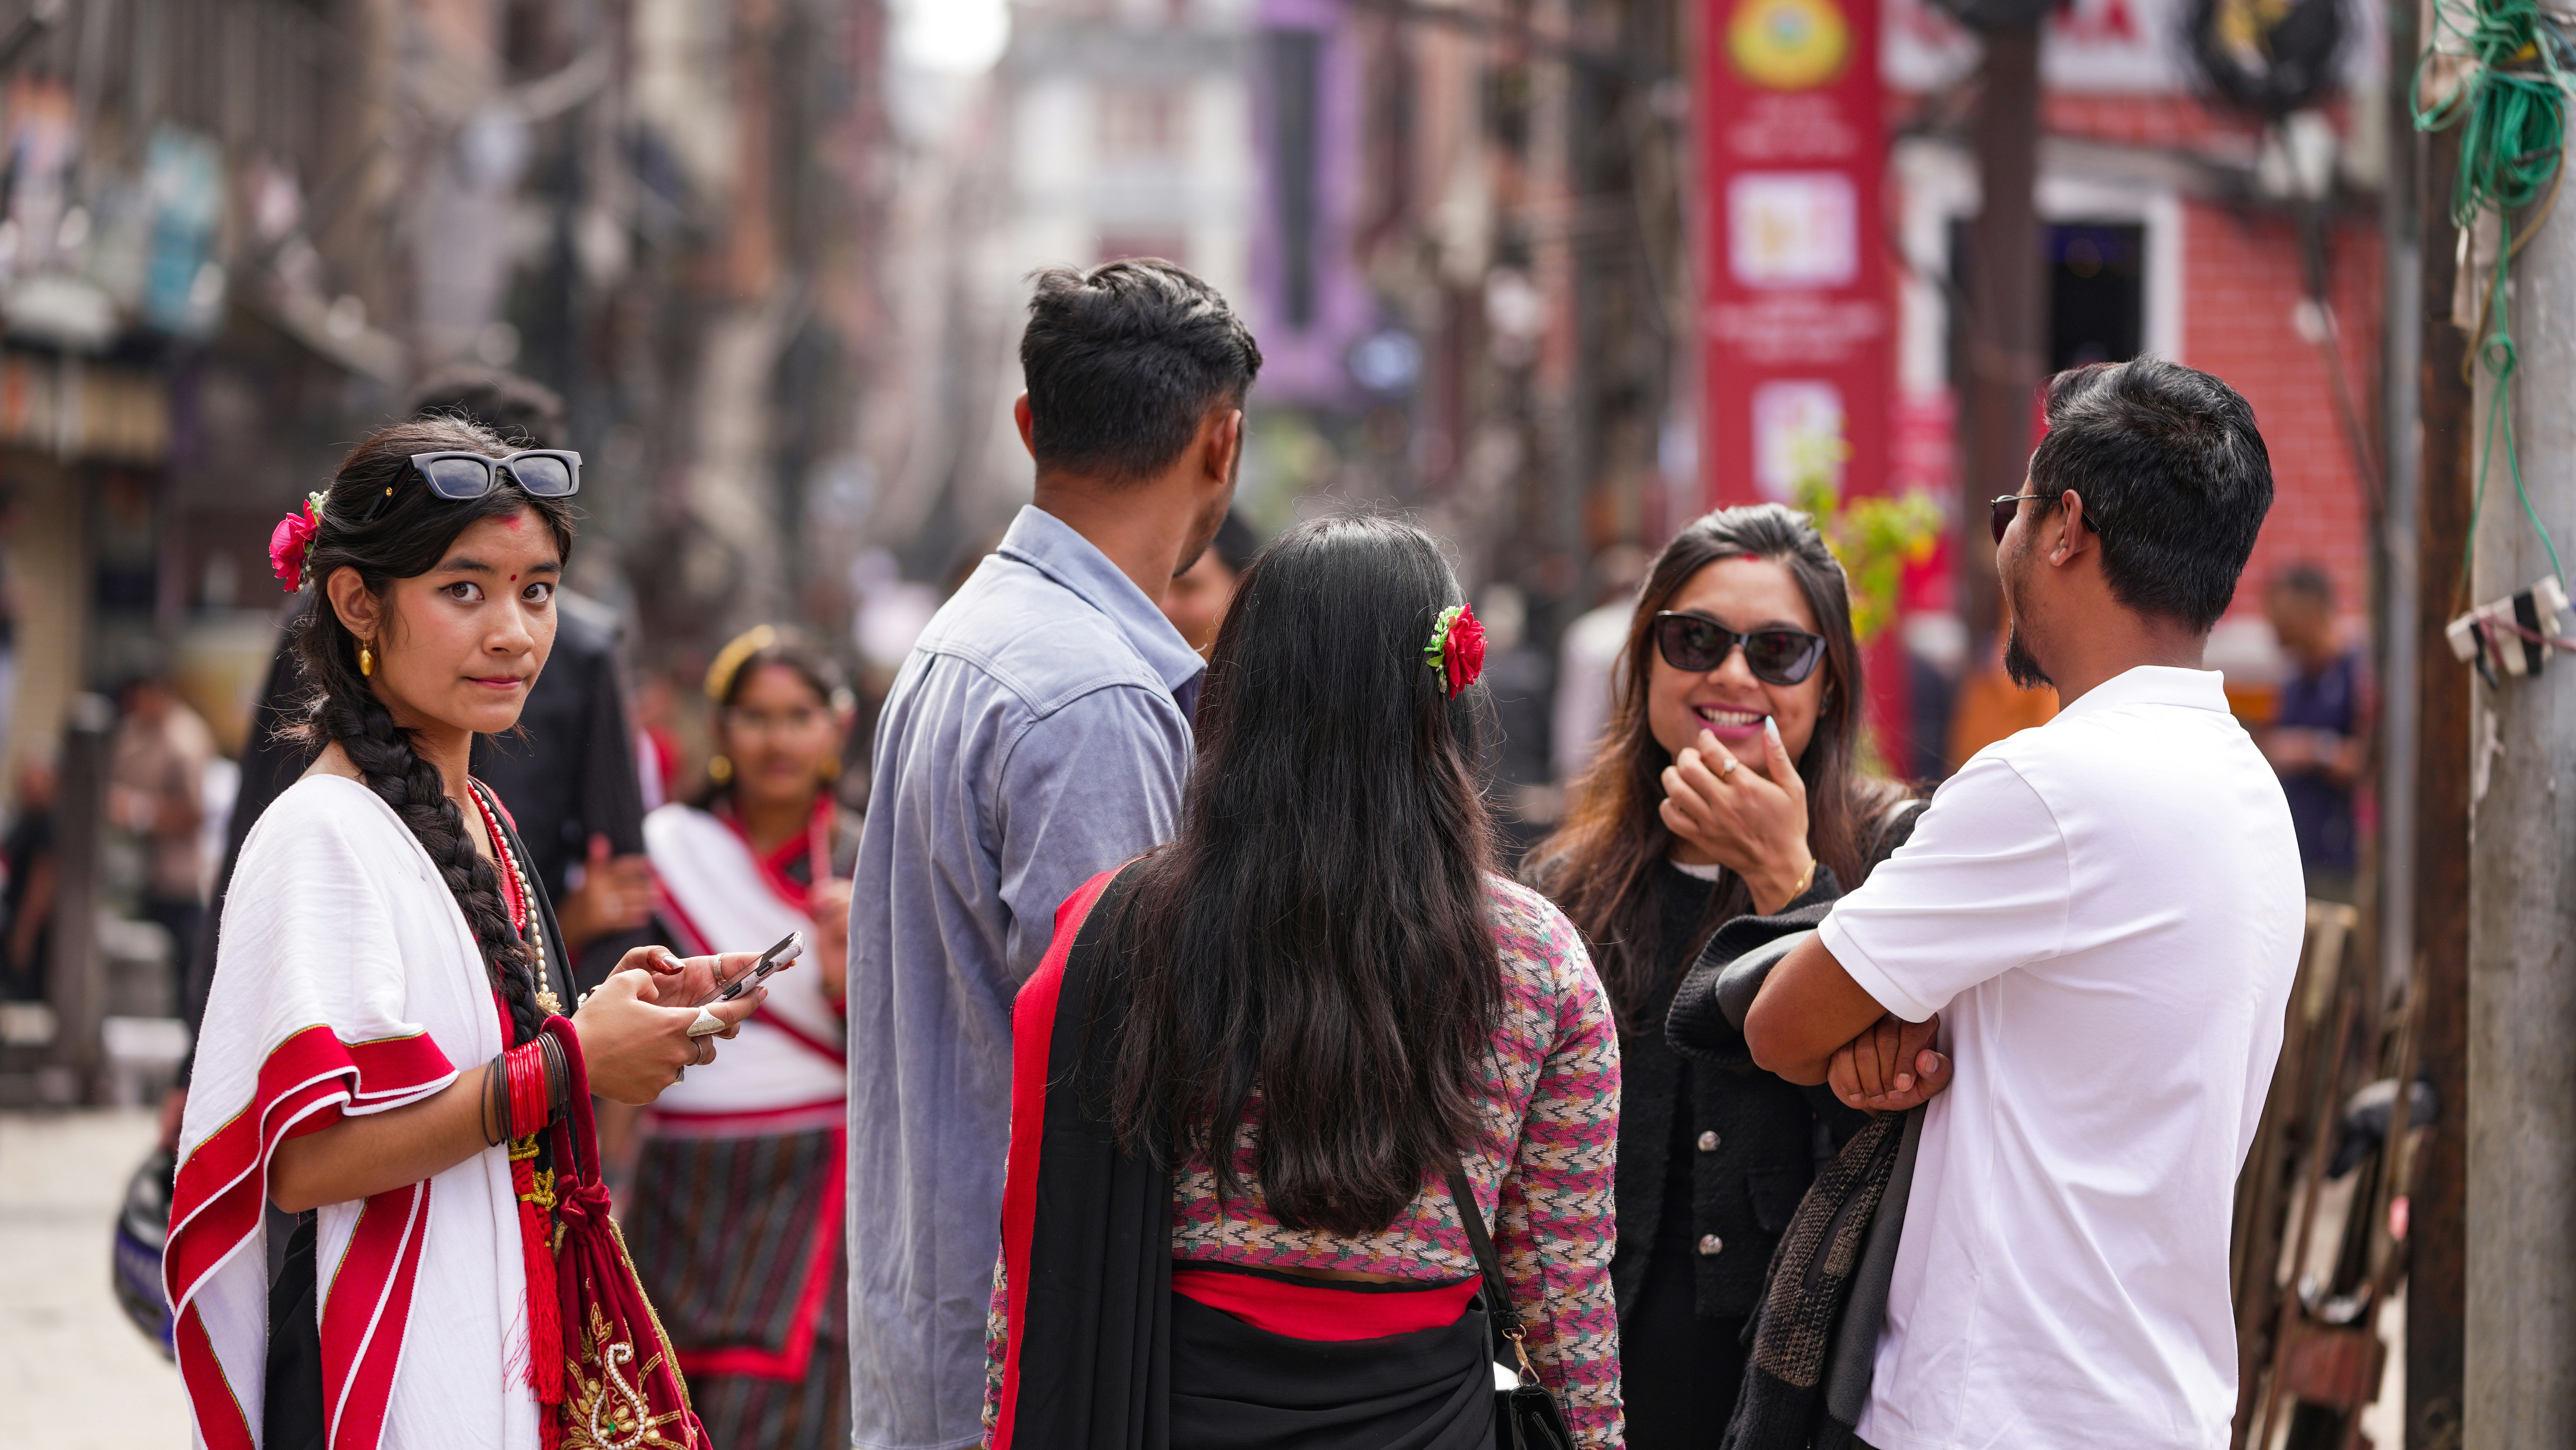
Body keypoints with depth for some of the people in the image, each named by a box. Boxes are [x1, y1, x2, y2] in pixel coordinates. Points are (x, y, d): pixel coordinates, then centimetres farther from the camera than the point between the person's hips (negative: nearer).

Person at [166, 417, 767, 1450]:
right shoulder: (325, 834, -14)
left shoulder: (481, 822, 12)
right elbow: (305, 1158, -22)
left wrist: (615, 1015, 3)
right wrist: (570, 1064, -18)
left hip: (526, 1348, 8)